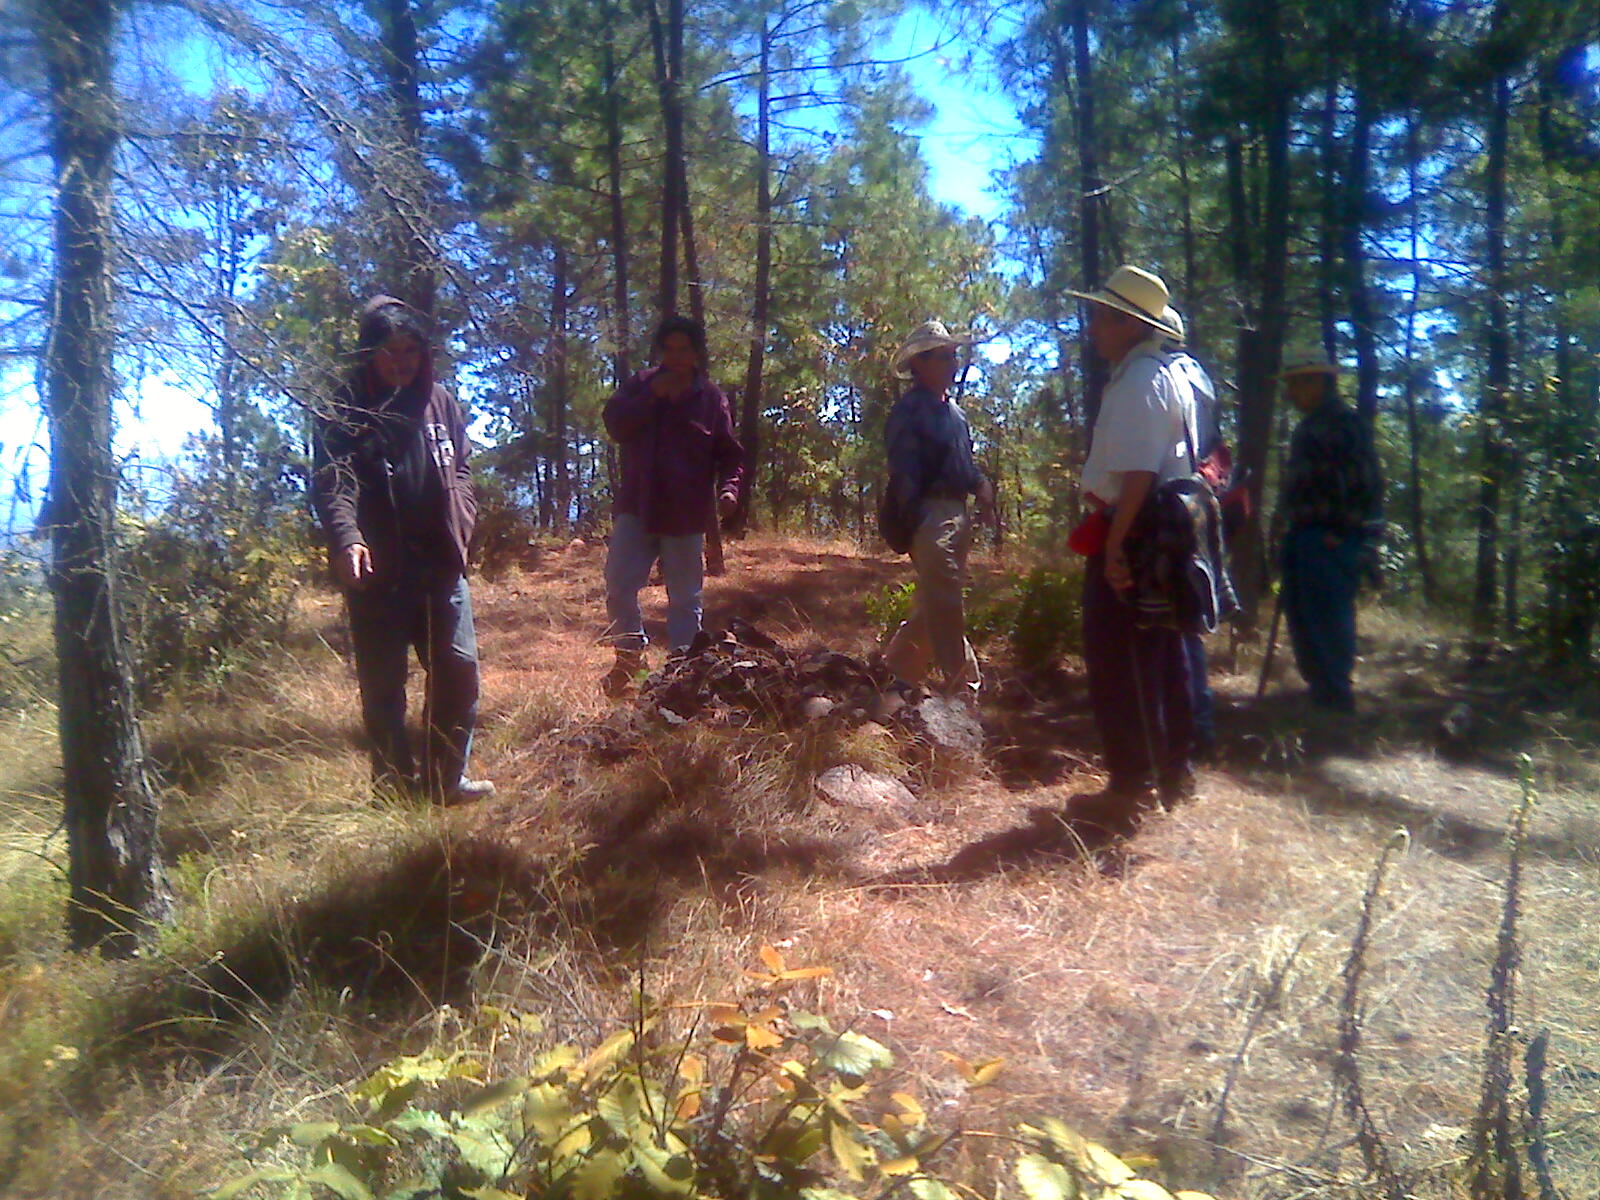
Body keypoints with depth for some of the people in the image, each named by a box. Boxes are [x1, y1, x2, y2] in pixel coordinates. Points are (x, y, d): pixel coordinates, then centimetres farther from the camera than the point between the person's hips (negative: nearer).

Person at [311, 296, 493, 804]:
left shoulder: (441, 403, 9)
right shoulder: (345, 410, -5)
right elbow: (332, 482, -16)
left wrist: (460, 523, 3)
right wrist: (346, 539, -34)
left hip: (440, 564, 4)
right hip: (377, 569, -4)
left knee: (459, 669, 6)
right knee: (382, 685, 6)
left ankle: (445, 777, 22)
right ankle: (395, 783, 21)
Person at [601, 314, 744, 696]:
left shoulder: (711, 398, 4)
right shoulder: (640, 385, 9)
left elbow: (730, 454, 4)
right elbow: (614, 424, -3)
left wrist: (728, 489, -14)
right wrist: (652, 396, -12)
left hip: (686, 514, -1)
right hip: (636, 506, 1)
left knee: (685, 597, 5)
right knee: (618, 585, -4)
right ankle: (629, 655, 16)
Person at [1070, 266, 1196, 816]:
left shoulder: (1137, 381, -15)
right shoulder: (1171, 376, 17)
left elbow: (1137, 472, -25)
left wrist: (1115, 544, -25)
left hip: (1130, 536, -10)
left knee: (1120, 662, -3)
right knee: (1162, 656, 15)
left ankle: (1132, 784, 4)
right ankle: (1173, 772, 25)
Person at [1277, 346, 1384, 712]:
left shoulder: (1342, 423, -11)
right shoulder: (1311, 425, 20)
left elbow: (1363, 481, -18)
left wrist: (1339, 530, -20)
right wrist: (1292, 526, 20)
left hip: (1330, 538, -10)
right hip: (1306, 534, 10)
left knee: (1326, 616, -7)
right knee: (1302, 615, 14)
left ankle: (1335, 695, 0)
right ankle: (1321, 687, 24)